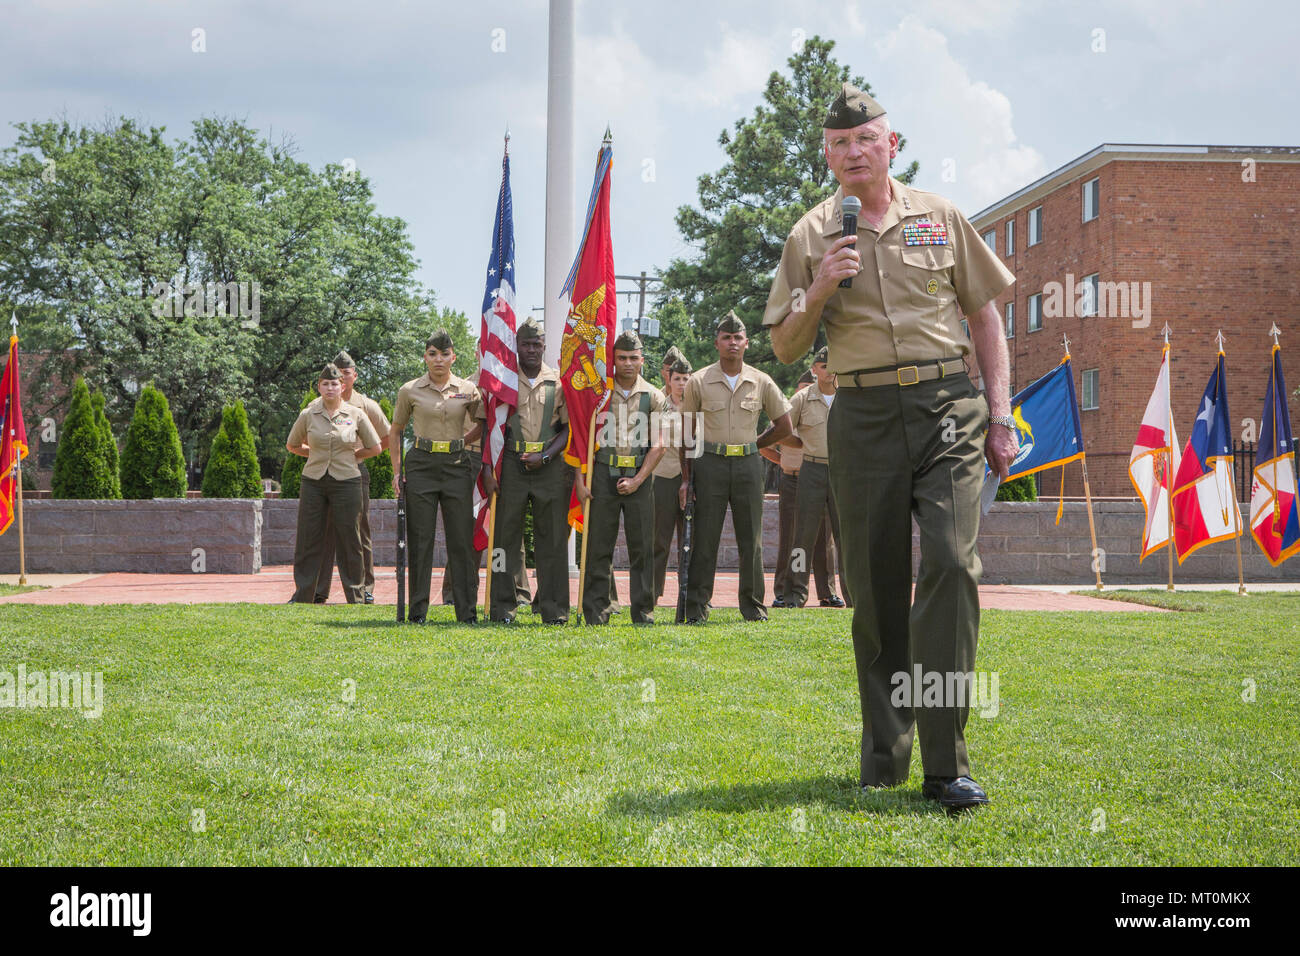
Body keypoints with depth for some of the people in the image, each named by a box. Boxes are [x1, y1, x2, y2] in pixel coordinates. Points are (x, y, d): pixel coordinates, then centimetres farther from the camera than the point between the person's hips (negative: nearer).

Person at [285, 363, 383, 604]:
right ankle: (302, 595, 10)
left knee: (349, 541, 1)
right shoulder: (308, 415, 5)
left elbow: (375, 448, 10)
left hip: (346, 482, -1)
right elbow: (292, 446, 18)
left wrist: (350, 456, 9)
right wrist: (318, 455, 12)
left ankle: (356, 597, 9)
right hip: (313, 482, 1)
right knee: (308, 541, 2)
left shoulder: (356, 415, 3)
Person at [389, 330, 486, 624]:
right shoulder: (410, 391, 3)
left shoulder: (468, 390, 4)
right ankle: (417, 611, 9)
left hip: (457, 466, 1)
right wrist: (397, 471, 4)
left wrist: (459, 443, 3)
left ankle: (467, 611, 6)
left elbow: (482, 424, 17)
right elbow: (396, 432, 11)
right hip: (421, 466, -1)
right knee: (420, 539, 1)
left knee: (461, 539, 0)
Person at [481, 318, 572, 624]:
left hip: (550, 465, 1)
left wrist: (545, 456, -8)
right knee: (506, 536, 0)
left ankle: (554, 610, 5)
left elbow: (568, 427, 7)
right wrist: (487, 468, -6)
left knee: (552, 538, 1)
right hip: (511, 464, 0)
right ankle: (503, 607, 5)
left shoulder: (559, 381, 9)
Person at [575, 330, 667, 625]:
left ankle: (643, 611, 9)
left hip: (639, 476, 1)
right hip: (603, 475, 0)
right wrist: (580, 479, -6)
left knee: (642, 546, 2)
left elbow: (658, 445, 1)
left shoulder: (653, 397, 6)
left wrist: (637, 480, -8)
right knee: (599, 546, -1)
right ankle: (596, 611, 5)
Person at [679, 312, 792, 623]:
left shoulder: (761, 382, 6)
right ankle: (696, 608, 4)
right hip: (710, 463, -2)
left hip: (748, 464, 2)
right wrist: (686, 478, -1)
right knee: (705, 538, -2)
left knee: (751, 539, 5)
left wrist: (752, 445, 10)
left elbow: (784, 425, 15)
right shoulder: (698, 382, 2)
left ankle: (753, 606, 14)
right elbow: (688, 434, 4)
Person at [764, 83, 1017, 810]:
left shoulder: (940, 217, 10)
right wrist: (818, 292, -8)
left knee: (952, 563, -14)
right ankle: (885, 751, 18)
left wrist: (1000, 413, 6)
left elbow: (984, 314, 13)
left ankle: (946, 762, -12)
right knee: (877, 583, 4)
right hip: (865, 416, 1)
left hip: (948, 405, -1)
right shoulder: (812, 236, 9)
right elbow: (786, 349, 11)